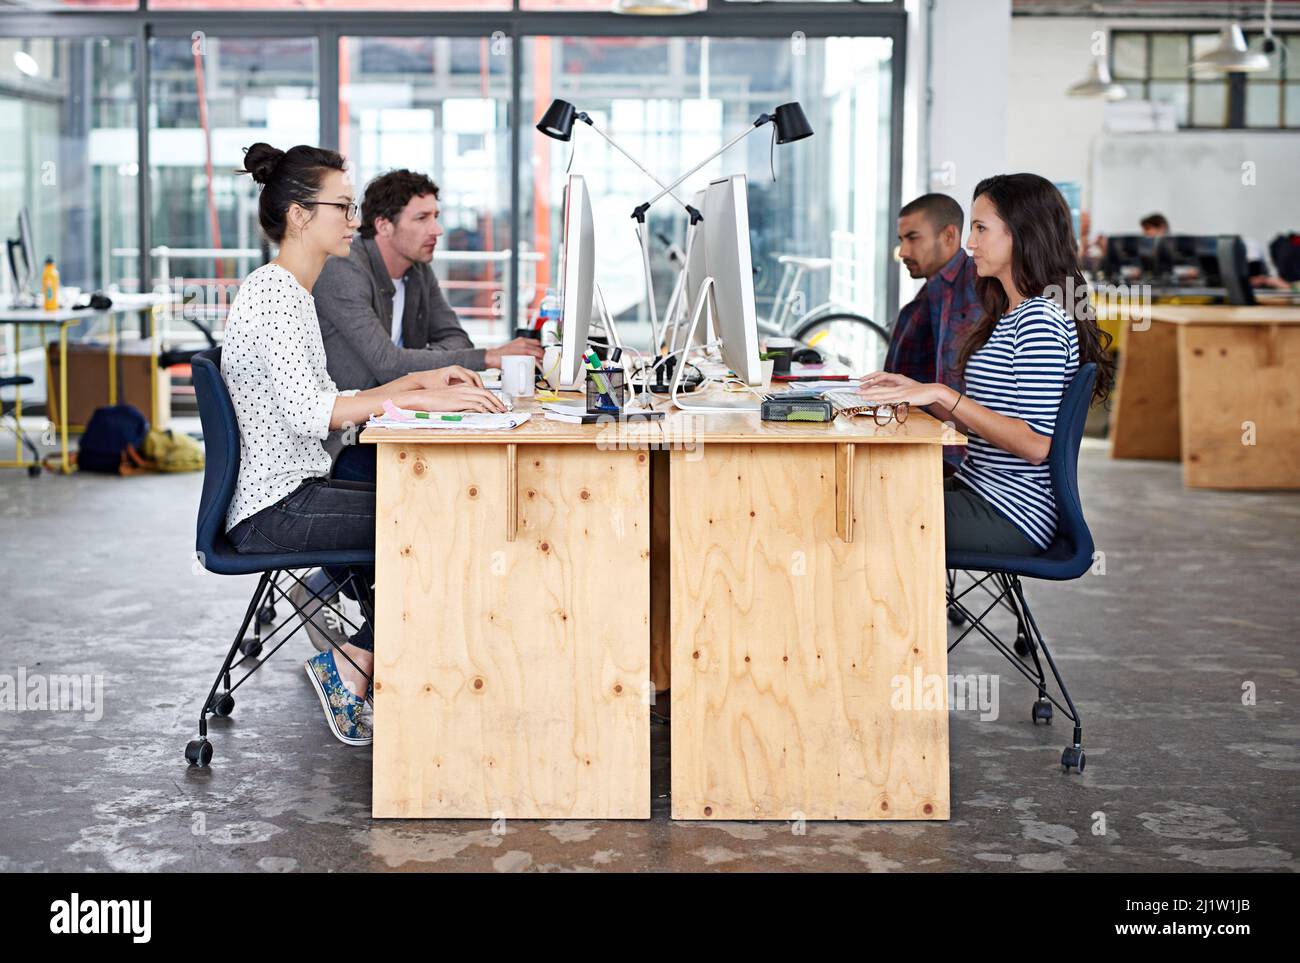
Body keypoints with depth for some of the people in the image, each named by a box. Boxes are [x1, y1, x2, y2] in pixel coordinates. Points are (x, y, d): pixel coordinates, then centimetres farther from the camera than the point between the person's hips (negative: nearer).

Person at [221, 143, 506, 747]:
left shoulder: (294, 293, 16)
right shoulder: (270, 295, -16)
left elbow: (330, 406, 16)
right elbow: (306, 412, -29)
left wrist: (418, 381, 7)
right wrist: (419, 399, -30)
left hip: (297, 489, 10)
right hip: (275, 508, -10)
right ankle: (349, 667, -4)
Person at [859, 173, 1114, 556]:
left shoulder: (1041, 319, -15)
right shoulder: (1009, 316, 16)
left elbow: (1036, 444, -21)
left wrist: (945, 394, -20)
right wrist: (921, 392, 8)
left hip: (1012, 519, -10)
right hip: (980, 491, 10)